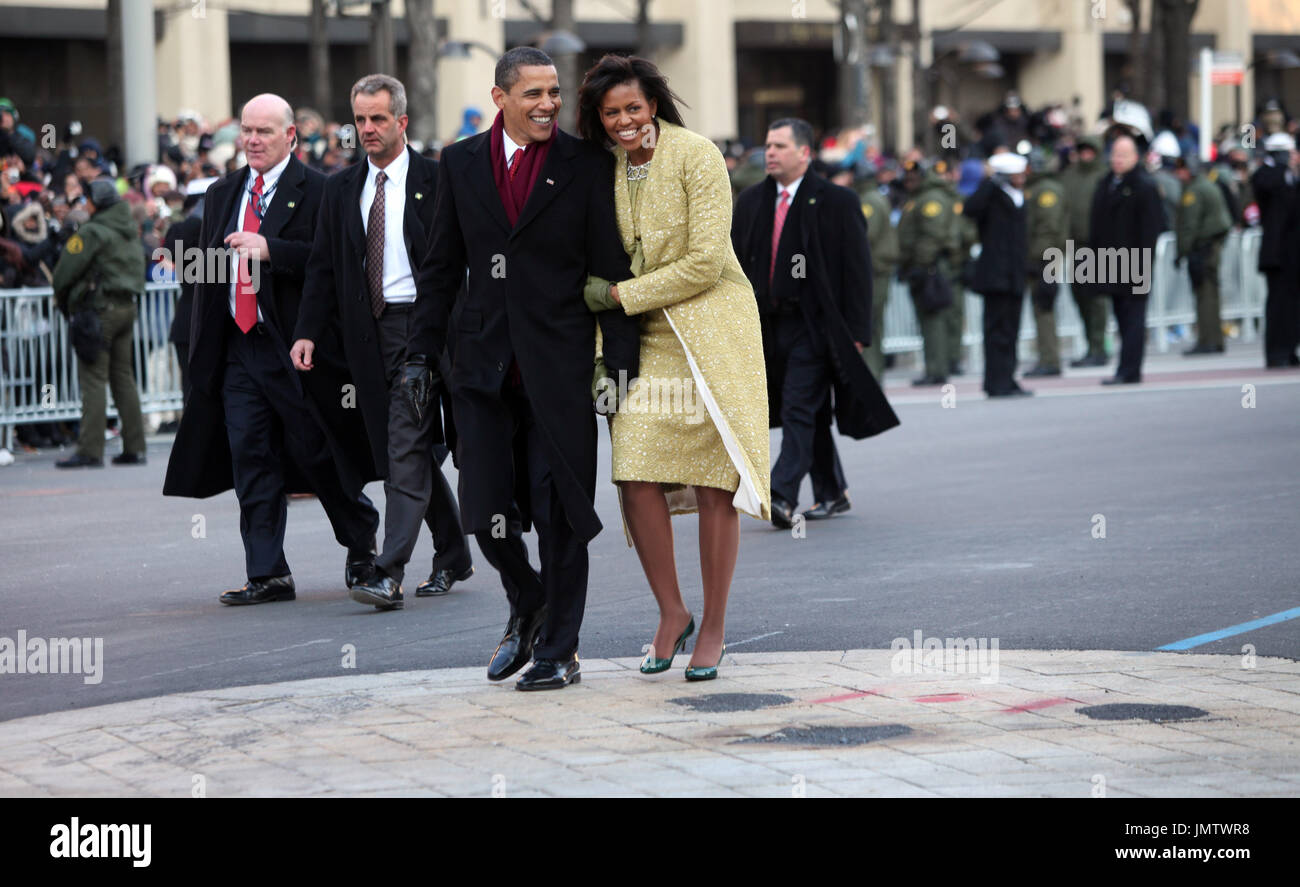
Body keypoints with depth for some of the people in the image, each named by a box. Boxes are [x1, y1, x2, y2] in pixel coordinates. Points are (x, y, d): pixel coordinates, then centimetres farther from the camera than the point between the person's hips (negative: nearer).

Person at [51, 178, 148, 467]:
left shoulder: (92, 233, -12)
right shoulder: (131, 232, 13)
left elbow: (67, 270, -11)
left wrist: (61, 297, 9)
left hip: (99, 310, -8)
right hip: (127, 307, 8)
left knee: (93, 379, -7)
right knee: (123, 376, 11)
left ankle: (90, 451, -10)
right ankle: (134, 447, 11)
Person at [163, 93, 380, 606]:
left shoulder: (316, 191, -6)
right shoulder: (222, 194, 15)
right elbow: (209, 267, 21)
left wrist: (269, 250, -24)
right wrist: (203, 345, 15)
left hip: (296, 348, -6)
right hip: (239, 347, 6)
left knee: (318, 454, 2)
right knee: (251, 460, 1)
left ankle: (362, 545, 25)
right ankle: (268, 574, 3)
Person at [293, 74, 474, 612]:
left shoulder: (435, 180, -1)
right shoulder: (341, 189, 13)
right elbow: (323, 267, 12)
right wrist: (307, 333, 0)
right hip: (369, 333, 5)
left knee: (405, 450, -13)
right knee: (405, 452, 10)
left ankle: (389, 573, -17)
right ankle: (453, 557, 24)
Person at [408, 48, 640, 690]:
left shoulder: (586, 165, -1)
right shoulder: (460, 163, 7)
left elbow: (609, 267, -2)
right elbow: (441, 266, 12)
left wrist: (620, 357, -7)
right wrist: (423, 350, 8)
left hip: (558, 363, -2)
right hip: (483, 361, 3)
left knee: (559, 510, 2)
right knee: (485, 508, 1)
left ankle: (559, 649, 14)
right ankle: (527, 606, 29)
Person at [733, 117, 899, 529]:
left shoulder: (837, 202, -4)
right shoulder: (751, 201, 12)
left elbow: (857, 270, -5)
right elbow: (737, 264, 15)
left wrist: (855, 332, -10)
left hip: (814, 326, -6)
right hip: (769, 325, 6)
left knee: (799, 410, -14)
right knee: (809, 412, 14)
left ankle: (782, 497, -20)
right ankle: (832, 493, 24)